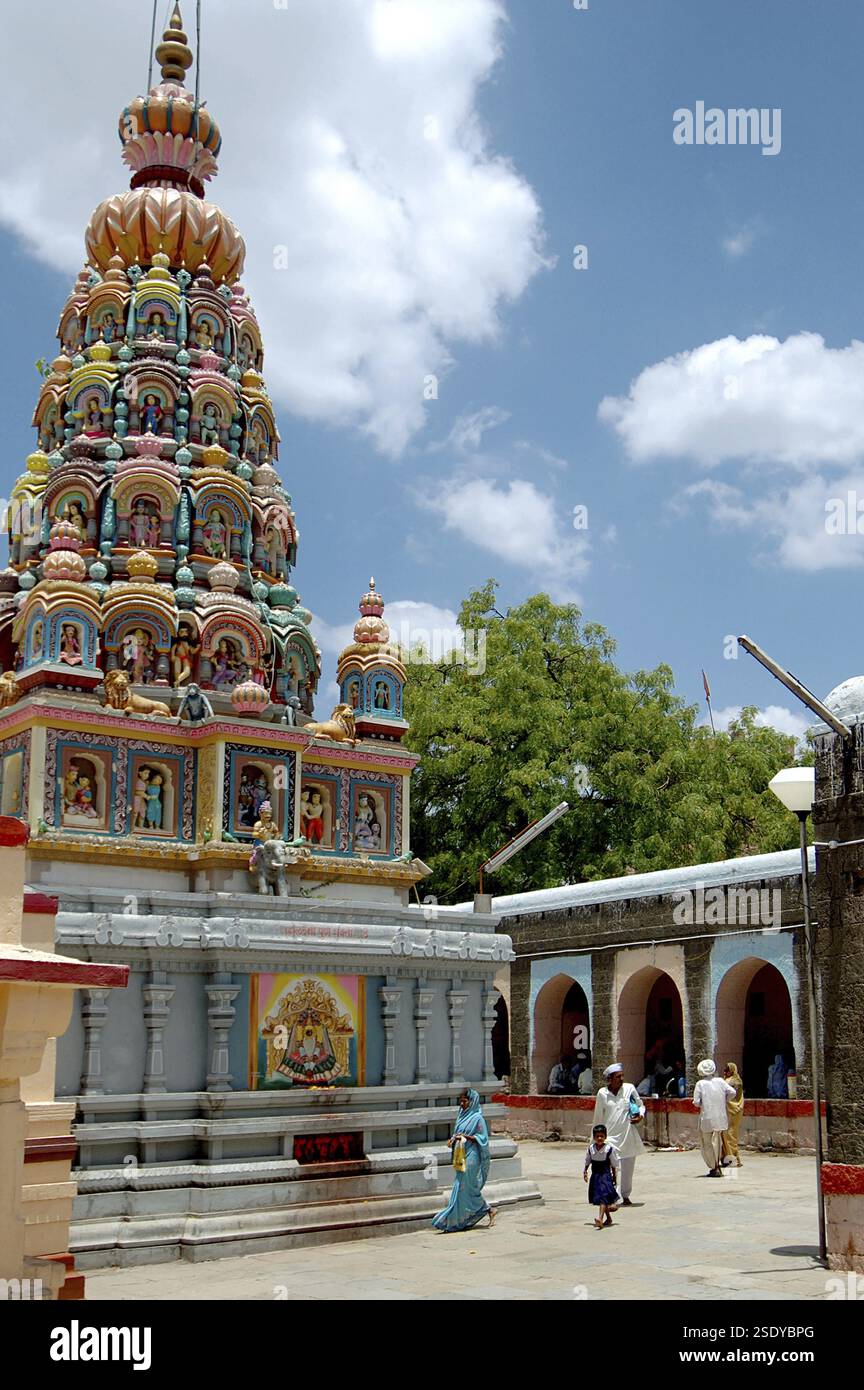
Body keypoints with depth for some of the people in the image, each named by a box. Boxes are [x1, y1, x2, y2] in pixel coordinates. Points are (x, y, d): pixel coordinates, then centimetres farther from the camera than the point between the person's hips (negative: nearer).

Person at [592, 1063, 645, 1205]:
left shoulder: (629, 1088, 1)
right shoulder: (602, 1093, -1)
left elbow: (640, 1105, 15)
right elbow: (598, 1117, 8)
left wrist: (641, 1116, -6)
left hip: (628, 1135, 2)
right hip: (610, 1135, -2)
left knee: (628, 1167, 9)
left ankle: (626, 1196, 25)